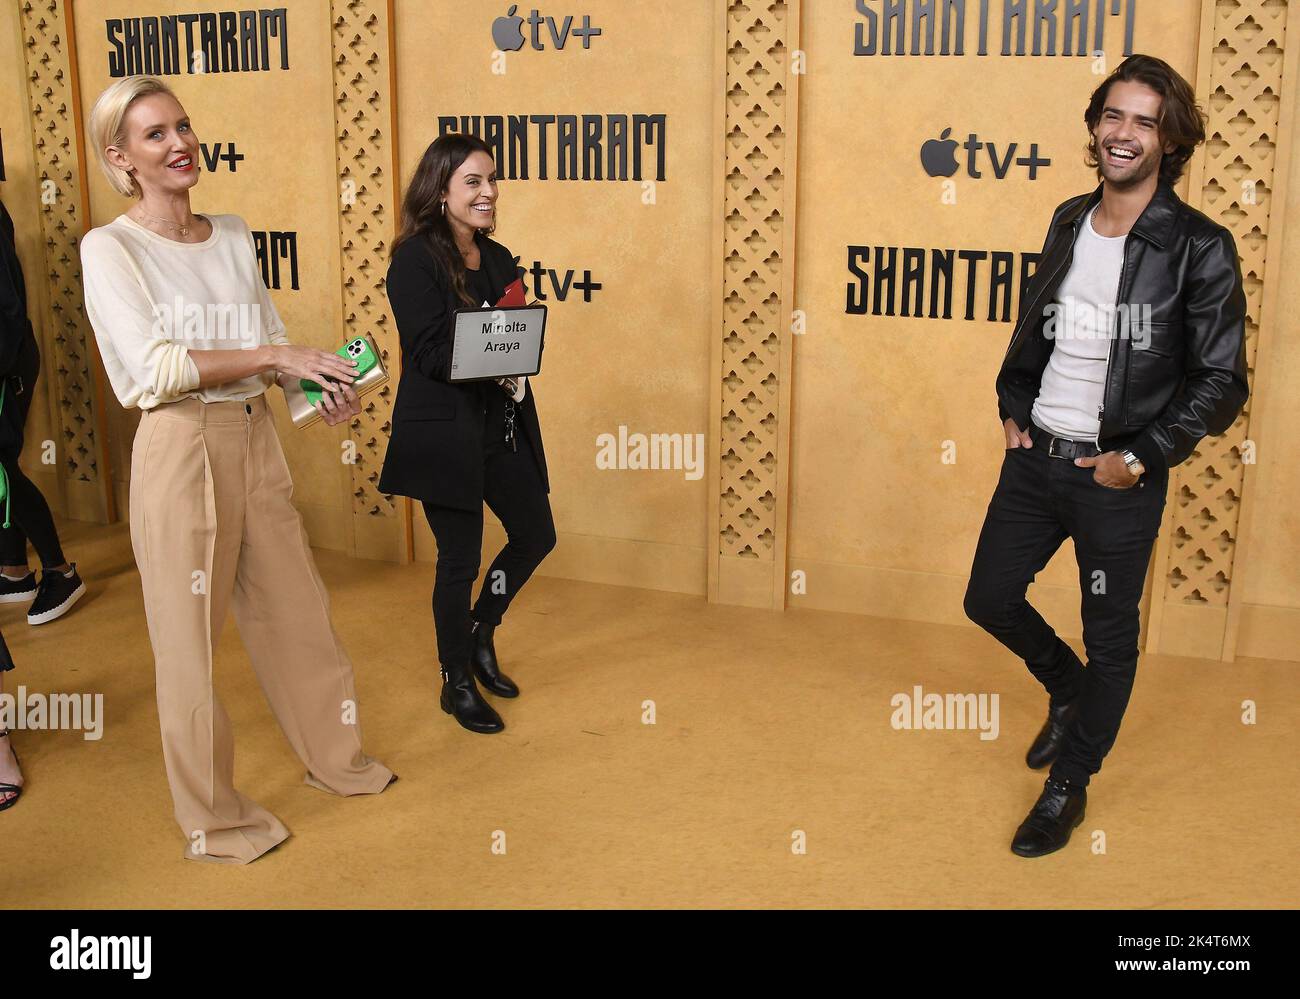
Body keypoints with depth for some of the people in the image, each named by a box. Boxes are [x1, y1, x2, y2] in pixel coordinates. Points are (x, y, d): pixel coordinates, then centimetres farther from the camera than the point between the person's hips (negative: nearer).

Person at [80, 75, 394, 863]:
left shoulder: (234, 236, 9)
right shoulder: (110, 249, -8)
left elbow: (273, 344, 11)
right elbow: (156, 367, -19)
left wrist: (321, 387, -9)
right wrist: (278, 356, -22)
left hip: (257, 439, 6)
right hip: (182, 448, -6)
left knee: (299, 610, 16)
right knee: (193, 637, 5)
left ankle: (334, 757, 36)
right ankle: (211, 815, 22)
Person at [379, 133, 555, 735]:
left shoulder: (498, 258, 10)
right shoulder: (415, 260, -11)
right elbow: (430, 353, -18)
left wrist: (516, 381, -7)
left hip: (501, 427, 7)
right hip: (444, 433, -7)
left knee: (536, 534, 12)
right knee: (460, 558, 3)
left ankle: (480, 634, 36)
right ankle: (457, 684, 22)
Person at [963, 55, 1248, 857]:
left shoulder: (1199, 248, -13)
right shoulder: (1069, 221, 4)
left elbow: (1222, 383, -10)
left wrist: (1140, 459, -15)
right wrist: (1013, 406, 7)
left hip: (1119, 476, -5)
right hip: (1035, 457, 6)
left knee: (1111, 638, 8)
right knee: (990, 598, 14)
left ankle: (1070, 786, 29)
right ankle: (1069, 692, 44)